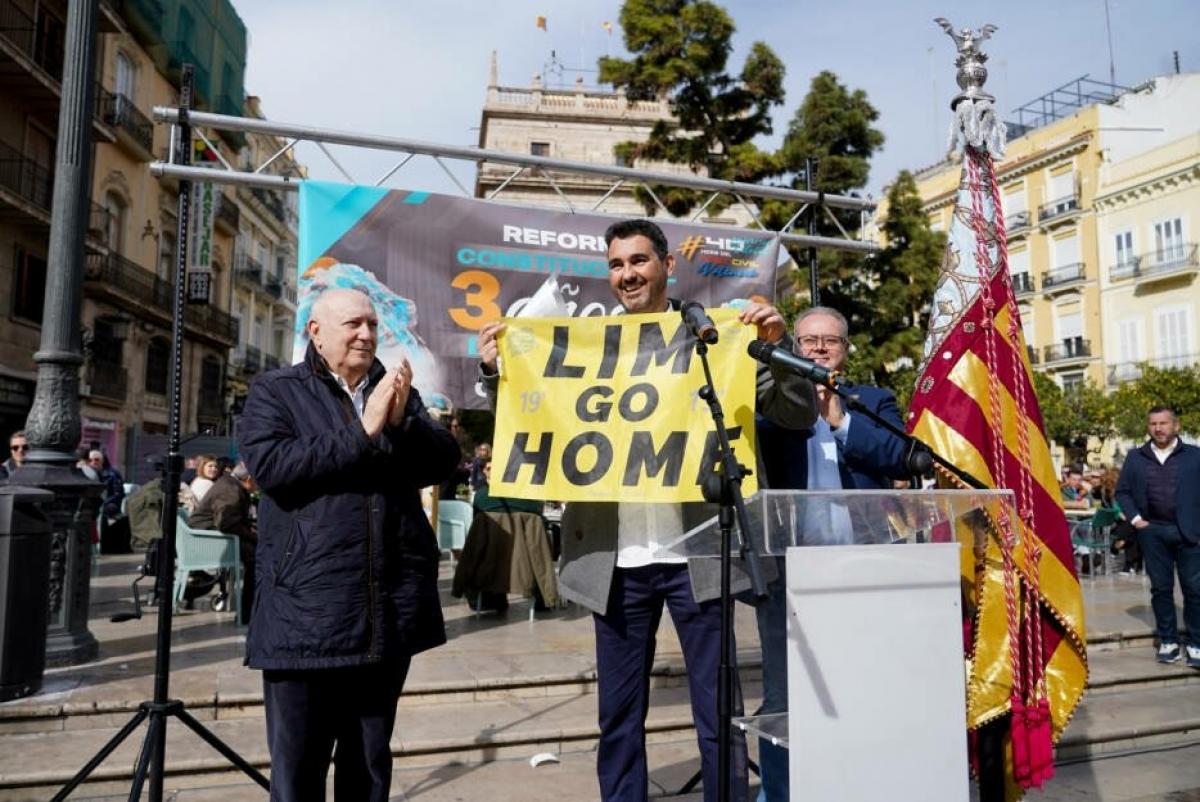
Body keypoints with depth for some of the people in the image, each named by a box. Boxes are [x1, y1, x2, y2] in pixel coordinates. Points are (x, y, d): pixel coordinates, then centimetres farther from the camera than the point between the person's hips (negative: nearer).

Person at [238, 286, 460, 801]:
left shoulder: (397, 390, 13)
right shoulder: (275, 391, 2)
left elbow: (444, 461, 3)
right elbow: (270, 466, -15)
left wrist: (402, 422, -15)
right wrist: (362, 432, -16)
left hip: (389, 613, 4)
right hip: (307, 614, -4)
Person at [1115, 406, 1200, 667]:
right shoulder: (1135, 457, 8)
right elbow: (1122, 491, 11)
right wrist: (1135, 518, -1)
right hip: (1152, 531, 2)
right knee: (1161, 588, 7)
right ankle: (1168, 640, 16)